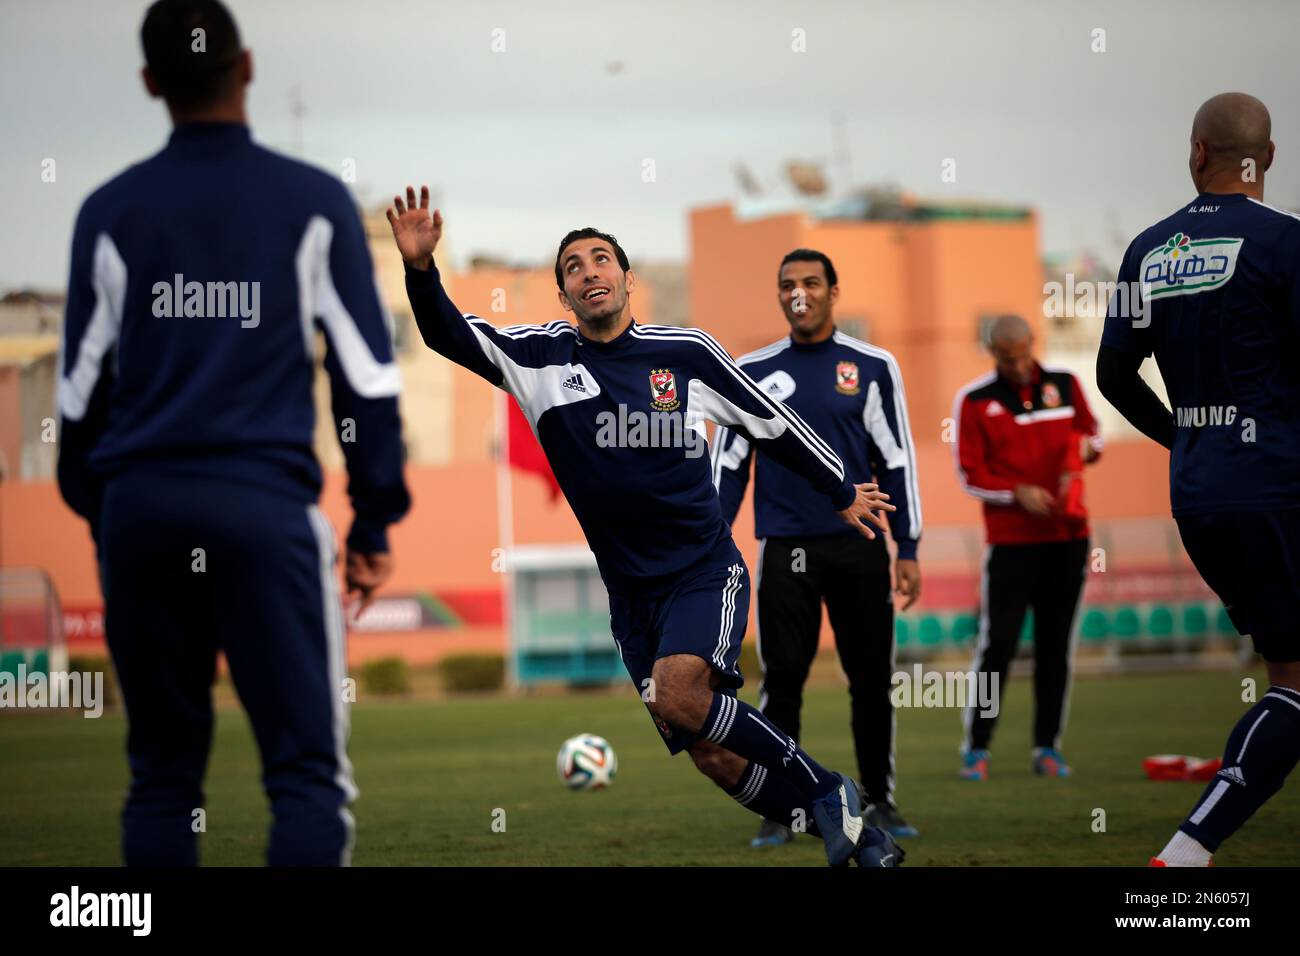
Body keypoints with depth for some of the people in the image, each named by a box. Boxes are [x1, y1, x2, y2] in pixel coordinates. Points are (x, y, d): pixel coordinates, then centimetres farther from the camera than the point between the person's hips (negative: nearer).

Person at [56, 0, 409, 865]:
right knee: (309, 771, -2)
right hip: (267, 508, -3)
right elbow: (368, 374, 2)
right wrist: (375, 523, 9)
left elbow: (82, 388, 11)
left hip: (141, 507, 3)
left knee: (162, 771, 11)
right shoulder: (313, 203, 2)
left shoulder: (111, 212, 7)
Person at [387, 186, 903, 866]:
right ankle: (853, 833, 14)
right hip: (630, 594, 3)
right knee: (711, 755, -1)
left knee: (677, 696, -28)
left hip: (705, 571, -3)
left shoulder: (687, 352, -2)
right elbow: (449, 335, -8)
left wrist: (843, 493, 20)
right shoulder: (541, 357, 2)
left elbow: (772, 424, 10)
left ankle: (824, 789, -10)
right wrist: (420, 270, -27)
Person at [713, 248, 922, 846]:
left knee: (872, 679, 4)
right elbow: (727, 464, 9)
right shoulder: (752, 372, 7)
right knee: (781, 681, -1)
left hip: (860, 545, 0)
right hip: (785, 550, 0)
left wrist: (908, 550, 1)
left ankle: (880, 802, 16)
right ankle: (779, 810, 6)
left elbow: (897, 461, 5)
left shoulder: (872, 368, 4)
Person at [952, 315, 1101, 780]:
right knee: (997, 642, -7)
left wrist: (1085, 449, -8)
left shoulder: (1064, 384, 6)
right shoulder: (974, 401, -2)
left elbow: (1091, 432, 16)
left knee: (1055, 645, 6)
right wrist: (1017, 494, -17)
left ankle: (1047, 747, 12)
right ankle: (976, 748, -1)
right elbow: (970, 474, -2)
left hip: (1067, 534, 3)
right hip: (1010, 539, -3)